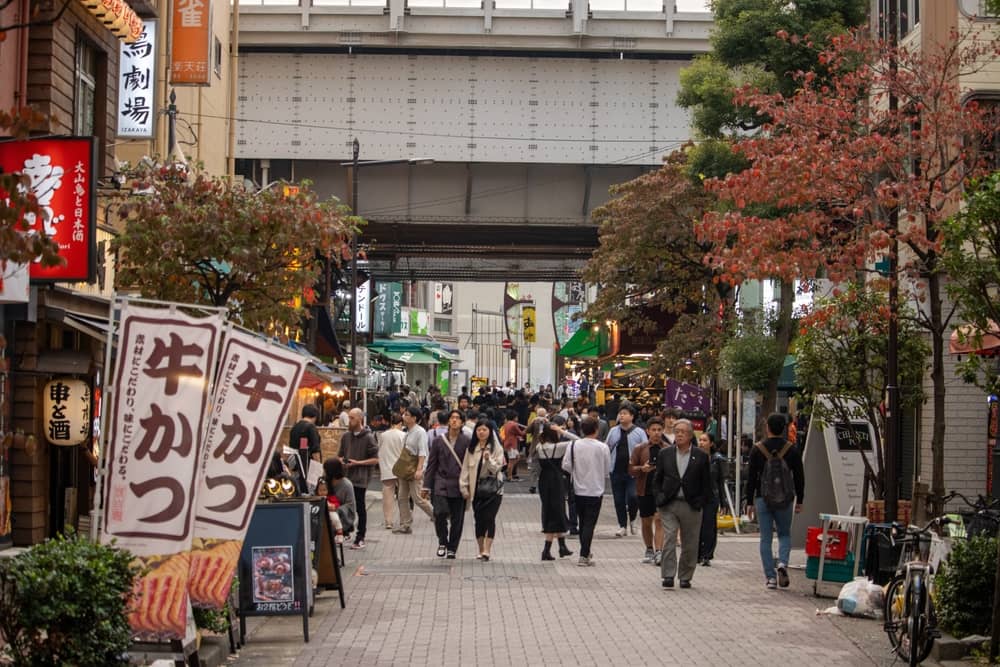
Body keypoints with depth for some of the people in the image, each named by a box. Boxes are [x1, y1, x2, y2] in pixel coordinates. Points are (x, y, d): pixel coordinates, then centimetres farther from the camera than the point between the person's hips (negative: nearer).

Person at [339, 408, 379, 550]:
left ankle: (360, 538, 9)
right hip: (346, 476, 5)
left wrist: (357, 463, -15)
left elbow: (375, 460, -6)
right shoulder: (346, 436, 12)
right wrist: (341, 461, -2)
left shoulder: (368, 438, -5)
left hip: (360, 478, -5)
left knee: (360, 508, 2)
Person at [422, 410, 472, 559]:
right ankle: (442, 542, 6)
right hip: (441, 484, 0)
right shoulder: (438, 441, 6)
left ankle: (452, 549, 17)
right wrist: (427, 486, 6)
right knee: (440, 512, -17)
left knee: (457, 519, 3)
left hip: (459, 486, 0)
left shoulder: (467, 442, 1)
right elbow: (431, 465, 9)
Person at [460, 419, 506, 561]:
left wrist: (489, 459, -26)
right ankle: (481, 550, 16)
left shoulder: (496, 448, -2)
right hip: (476, 489, 4)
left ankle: (487, 551, -12)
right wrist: (464, 488, 3)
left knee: (489, 518, -11)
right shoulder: (471, 449, 8)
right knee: (478, 519, 6)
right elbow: (466, 468, 9)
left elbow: (497, 468, -7)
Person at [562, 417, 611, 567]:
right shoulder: (602, 447, -11)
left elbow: (566, 465, -4)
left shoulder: (574, 445, -7)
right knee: (590, 523, 0)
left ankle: (586, 553, 29)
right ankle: (584, 556, -6)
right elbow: (607, 468, -1)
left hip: (579, 489, 3)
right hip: (596, 490, -3)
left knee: (583, 522, 17)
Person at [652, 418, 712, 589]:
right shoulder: (665, 454, 8)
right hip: (669, 505, 0)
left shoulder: (701, 456, 3)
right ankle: (668, 575, -8)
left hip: (691, 506, 0)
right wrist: (660, 498, 0)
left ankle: (685, 577, 17)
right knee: (669, 540, -9)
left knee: (690, 544, 5)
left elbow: (707, 484, 5)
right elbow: (657, 479, 13)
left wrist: (699, 502, -5)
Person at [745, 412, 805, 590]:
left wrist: (750, 502, 5)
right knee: (785, 534, 16)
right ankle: (782, 563, -10)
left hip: (763, 499, 0)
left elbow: (751, 477, -1)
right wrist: (799, 501, 11)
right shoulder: (792, 449, 0)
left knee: (766, 538, 5)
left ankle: (770, 577, 1)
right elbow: (799, 477, 3)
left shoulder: (757, 449, -2)